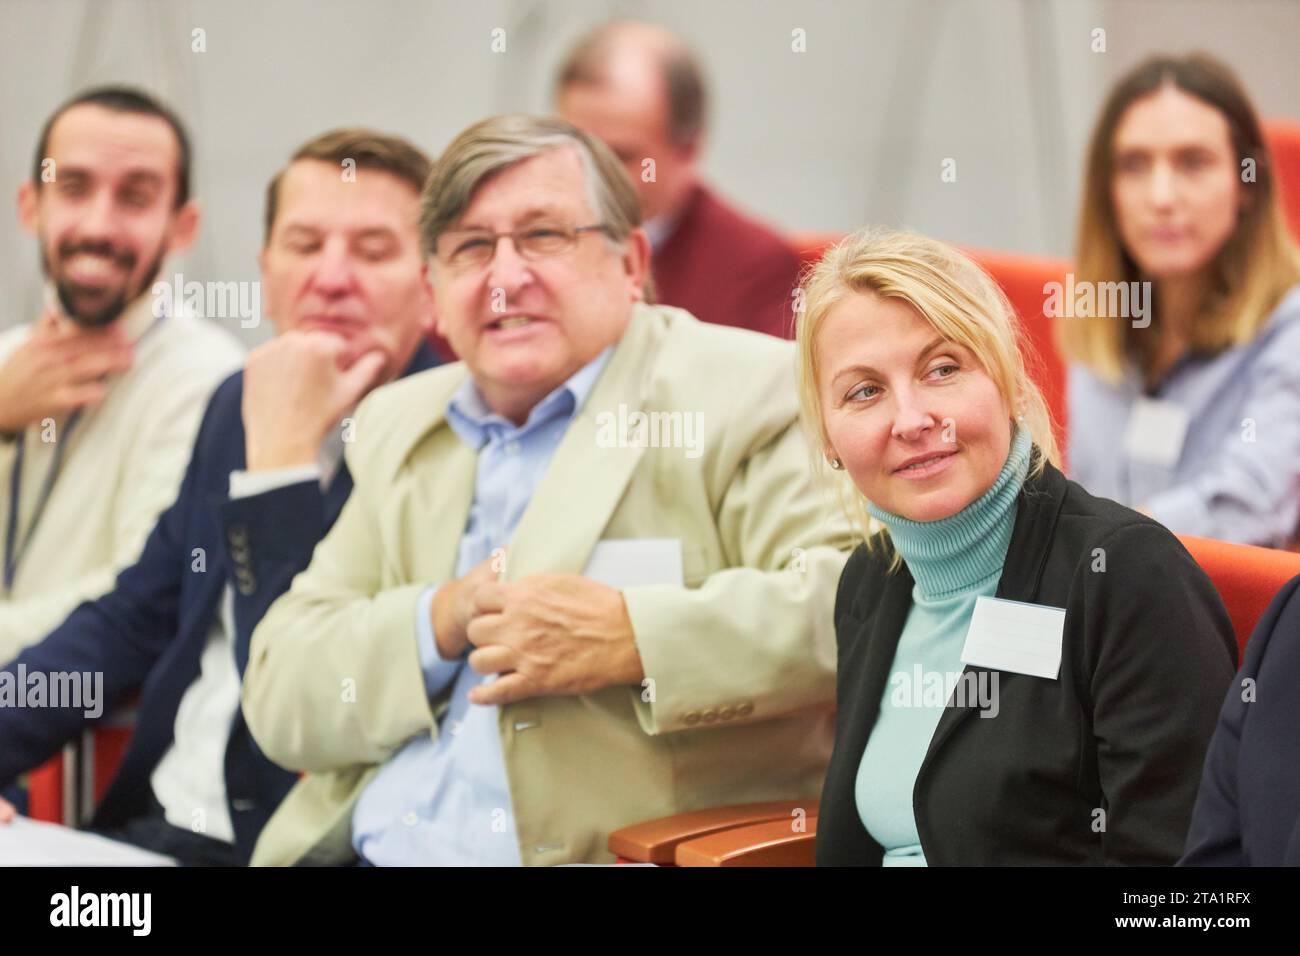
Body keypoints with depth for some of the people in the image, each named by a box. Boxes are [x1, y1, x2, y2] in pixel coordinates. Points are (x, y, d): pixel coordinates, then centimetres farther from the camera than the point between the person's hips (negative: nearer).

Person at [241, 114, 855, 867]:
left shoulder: (742, 393, -1)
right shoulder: (401, 424, 17)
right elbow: (277, 699, 12)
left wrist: (632, 637, -21)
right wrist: (440, 623, -6)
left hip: (606, 853, -5)